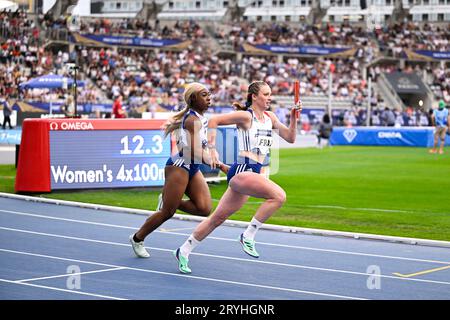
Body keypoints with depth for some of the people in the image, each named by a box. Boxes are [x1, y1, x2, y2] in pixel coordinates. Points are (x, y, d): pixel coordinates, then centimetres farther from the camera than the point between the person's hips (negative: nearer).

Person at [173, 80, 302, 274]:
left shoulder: (269, 117, 16)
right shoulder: (245, 116, -7)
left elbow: (290, 138, 16)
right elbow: (213, 121, -6)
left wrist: (294, 118, 1)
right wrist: (211, 149, -10)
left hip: (253, 173, 8)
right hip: (241, 170, -8)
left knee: (219, 217, 12)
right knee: (278, 196, -26)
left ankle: (184, 252, 21)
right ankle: (248, 236, -16)